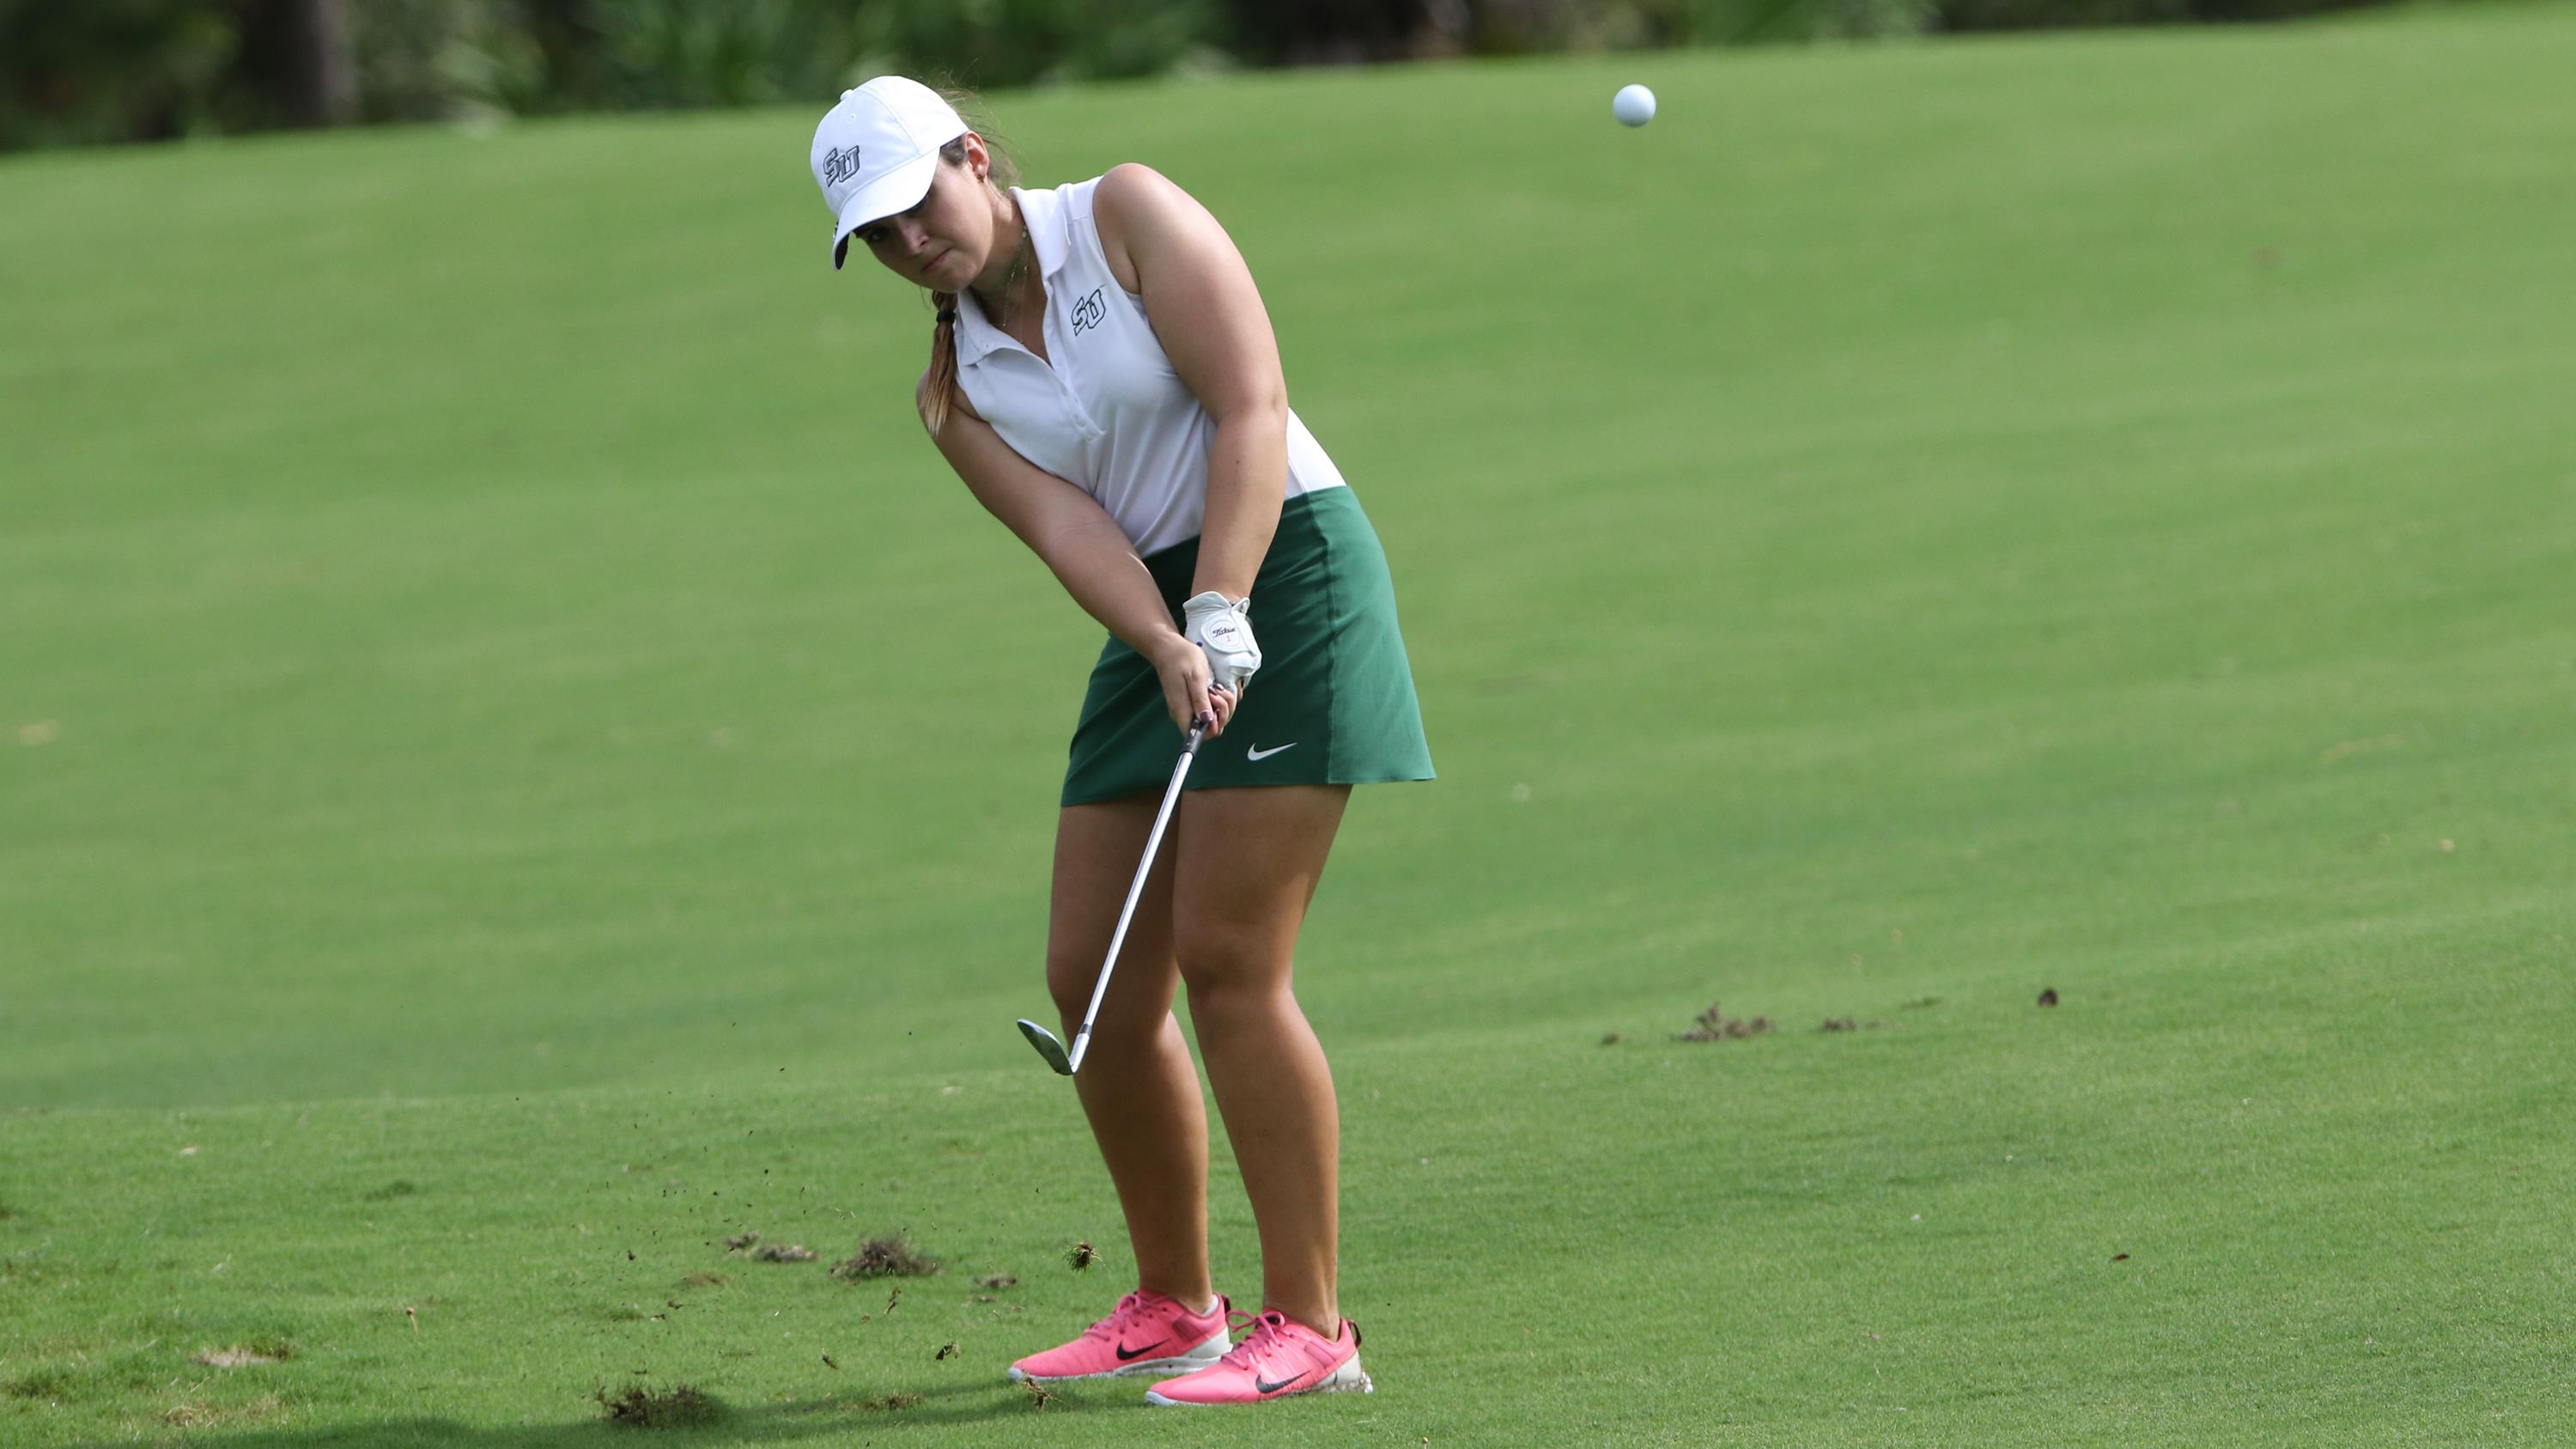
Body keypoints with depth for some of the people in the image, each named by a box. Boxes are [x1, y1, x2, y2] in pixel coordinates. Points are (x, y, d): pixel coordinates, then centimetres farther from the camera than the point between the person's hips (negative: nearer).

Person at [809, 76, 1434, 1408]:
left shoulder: (1127, 216, -5)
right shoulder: (954, 393, 10)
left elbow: (1249, 412, -13)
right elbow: (1063, 526, -6)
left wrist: (1220, 619, -22)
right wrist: (1166, 649, -25)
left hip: (1284, 574, -7)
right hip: (1154, 625, 7)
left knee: (1227, 961, -13)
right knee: (1091, 980, 3)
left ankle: (1309, 1325, -10)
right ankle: (1174, 1306, 18)